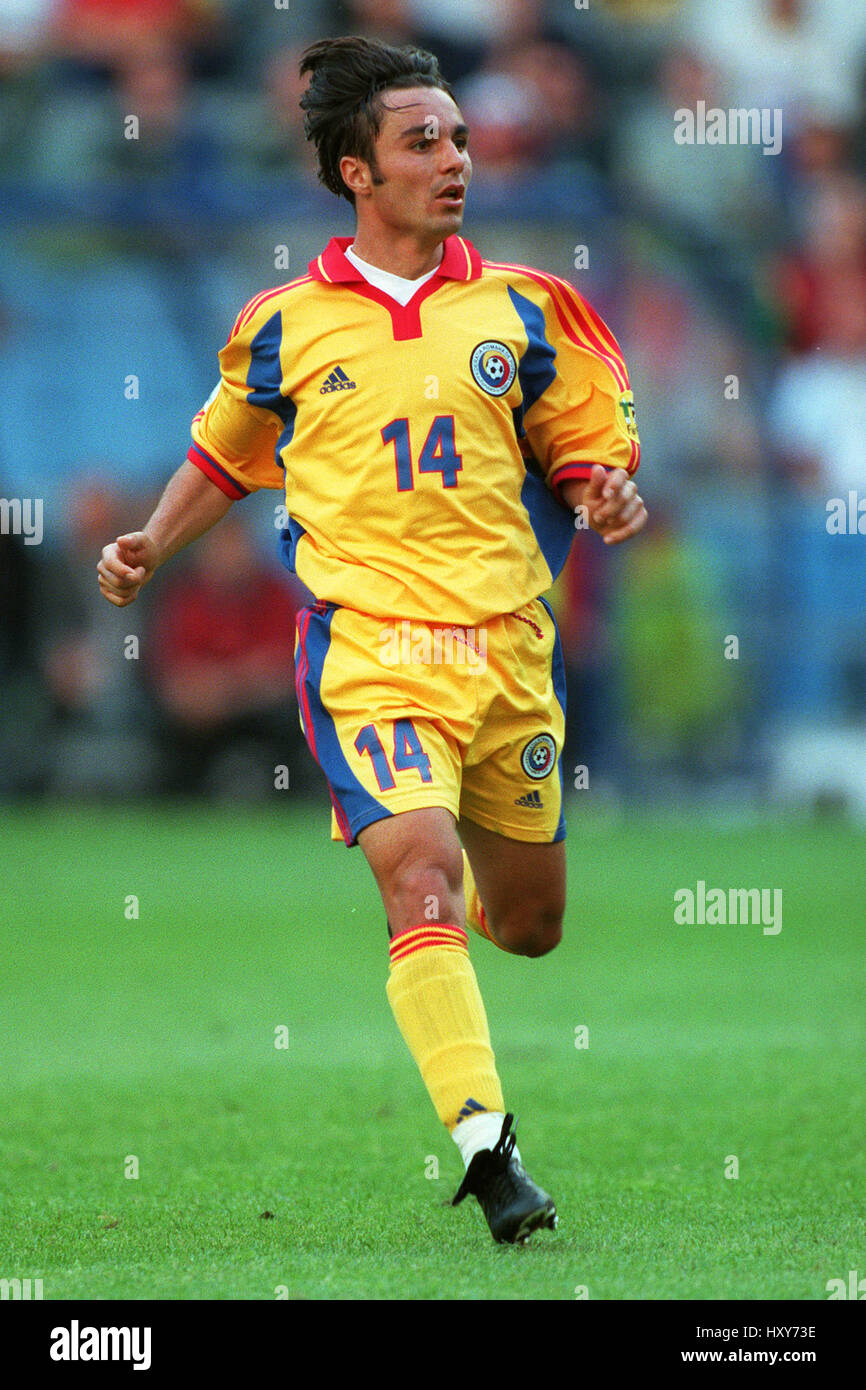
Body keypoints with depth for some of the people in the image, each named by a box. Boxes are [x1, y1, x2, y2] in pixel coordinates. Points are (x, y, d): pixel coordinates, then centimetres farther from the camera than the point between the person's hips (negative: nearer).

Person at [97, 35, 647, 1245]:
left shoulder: (517, 311, 6)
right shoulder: (286, 326, 4)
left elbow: (584, 452, 14)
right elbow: (224, 453, 20)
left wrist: (607, 498, -8)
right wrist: (152, 546, 6)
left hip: (506, 646, 3)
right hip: (366, 646, -3)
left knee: (529, 923, 14)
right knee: (423, 883, -23)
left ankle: (445, 883, 51)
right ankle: (486, 1144, -23)